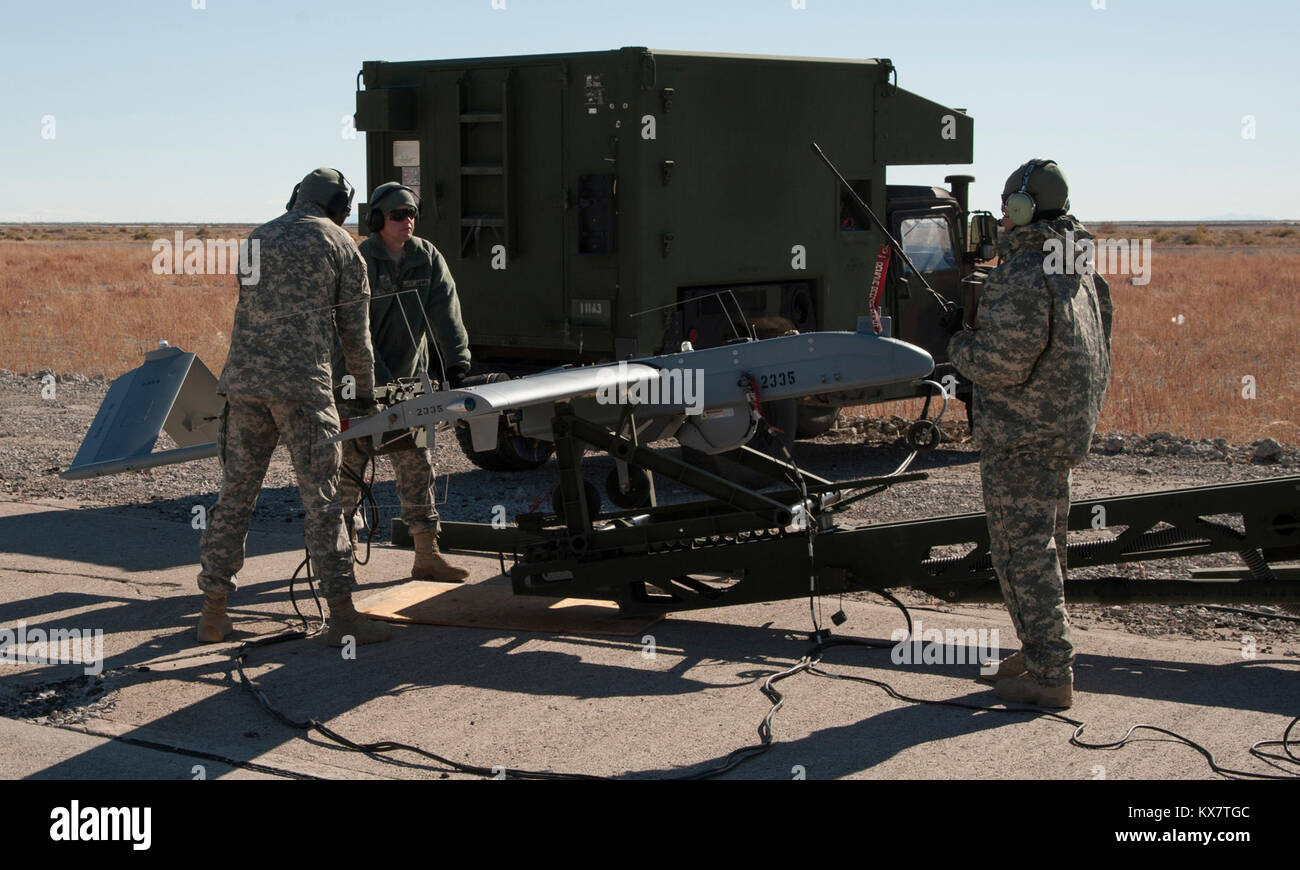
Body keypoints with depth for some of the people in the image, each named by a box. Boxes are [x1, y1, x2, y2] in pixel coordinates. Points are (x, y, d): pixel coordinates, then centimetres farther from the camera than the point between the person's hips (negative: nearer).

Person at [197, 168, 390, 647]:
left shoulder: (258, 239, 20)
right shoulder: (341, 246, 6)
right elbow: (354, 327, 8)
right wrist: (366, 386, 24)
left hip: (244, 377, 5)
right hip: (302, 383, -5)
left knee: (235, 495, 9)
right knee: (321, 499, -3)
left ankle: (213, 612, 12)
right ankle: (342, 615, -2)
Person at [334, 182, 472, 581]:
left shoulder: (428, 257, 1)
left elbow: (446, 311, -7)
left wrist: (455, 361, -21)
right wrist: (379, 382, -25)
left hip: (408, 379, 4)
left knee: (417, 464, 1)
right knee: (349, 466, 2)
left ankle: (426, 555, 2)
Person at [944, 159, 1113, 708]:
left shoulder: (1021, 278, -21)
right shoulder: (1080, 272, 9)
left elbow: (1000, 365, -24)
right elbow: (1097, 355, 16)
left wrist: (958, 340, -7)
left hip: (1021, 438, -9)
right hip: (1065, 431, 10)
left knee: (1022, 550, -4)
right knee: (1042, 545, 19)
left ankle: (1050, 677, -3)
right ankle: (1041, 653, 30)